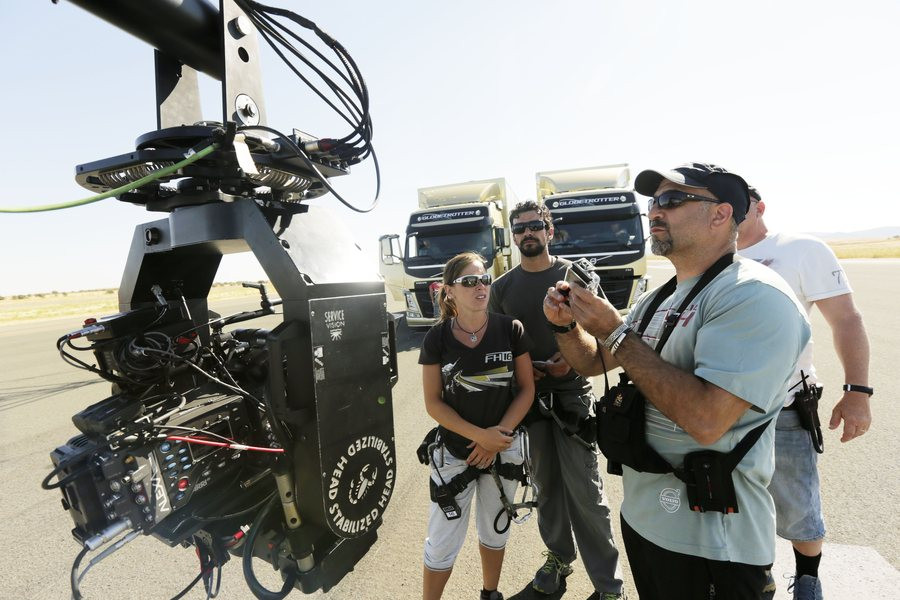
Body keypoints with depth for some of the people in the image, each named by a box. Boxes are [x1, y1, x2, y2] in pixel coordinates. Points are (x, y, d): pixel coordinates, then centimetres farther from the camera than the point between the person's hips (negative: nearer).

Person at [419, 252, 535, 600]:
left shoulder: (511, 330, -10)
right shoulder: (436, 338, -12)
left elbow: (526, 390, -4)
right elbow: (433, 403, -9)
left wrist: (499, 434, -15)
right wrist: (479, 435, -18)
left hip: (503, 450, 2)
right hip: (453, 454, -1)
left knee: (495, 533, 21)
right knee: (442, 544, 7)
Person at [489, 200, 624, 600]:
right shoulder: (502, 287, 5)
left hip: (571, 392, -2)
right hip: (528, 394, 3)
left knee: (584, 488, -1)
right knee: (546, 483, 16)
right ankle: (558, 556, 36)